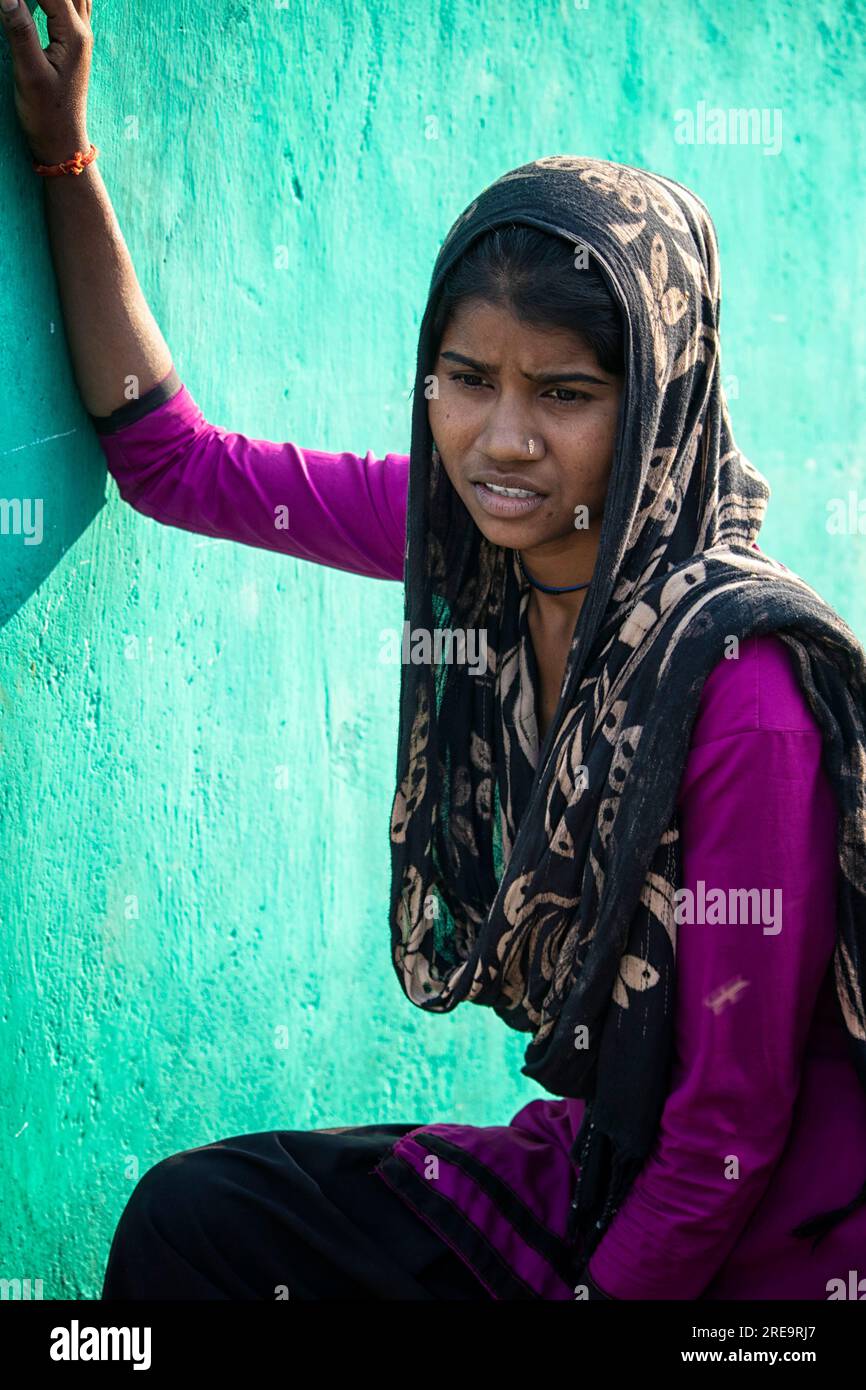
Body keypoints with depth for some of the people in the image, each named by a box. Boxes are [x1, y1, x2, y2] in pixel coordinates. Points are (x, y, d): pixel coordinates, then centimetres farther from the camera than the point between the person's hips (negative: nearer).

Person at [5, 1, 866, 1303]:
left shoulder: (741, 685, -26)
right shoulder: (479, 537, -7)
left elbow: (736, 1129, -19)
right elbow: (171, 459, 5)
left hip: (762, 1257, -6)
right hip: (600, 1162, 6)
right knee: (194, 1217, -5)